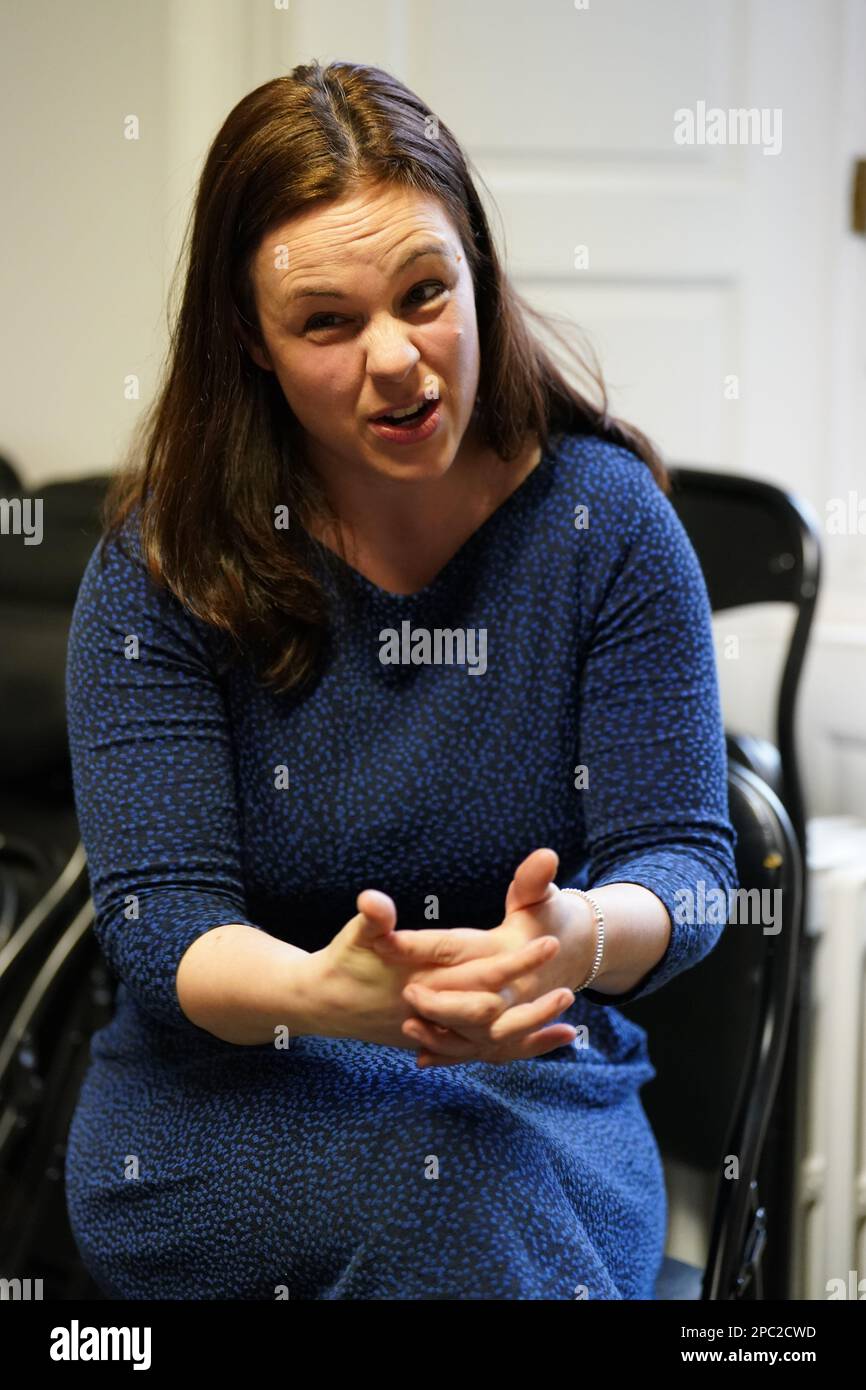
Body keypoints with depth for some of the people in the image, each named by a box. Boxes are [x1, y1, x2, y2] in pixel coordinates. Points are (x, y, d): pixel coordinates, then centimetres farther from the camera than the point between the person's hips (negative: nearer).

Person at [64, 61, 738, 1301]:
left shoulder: (605, 515, -3)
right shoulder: (163, 562, -5)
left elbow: (684, 858, -5)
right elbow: (157, 919, -11)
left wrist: (580, 937, -31)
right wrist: (325, 993, -35)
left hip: (539, 1087, 1)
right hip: (225, 1099, -1)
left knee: (517, 1199, -33)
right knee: (452, 1190, -33)